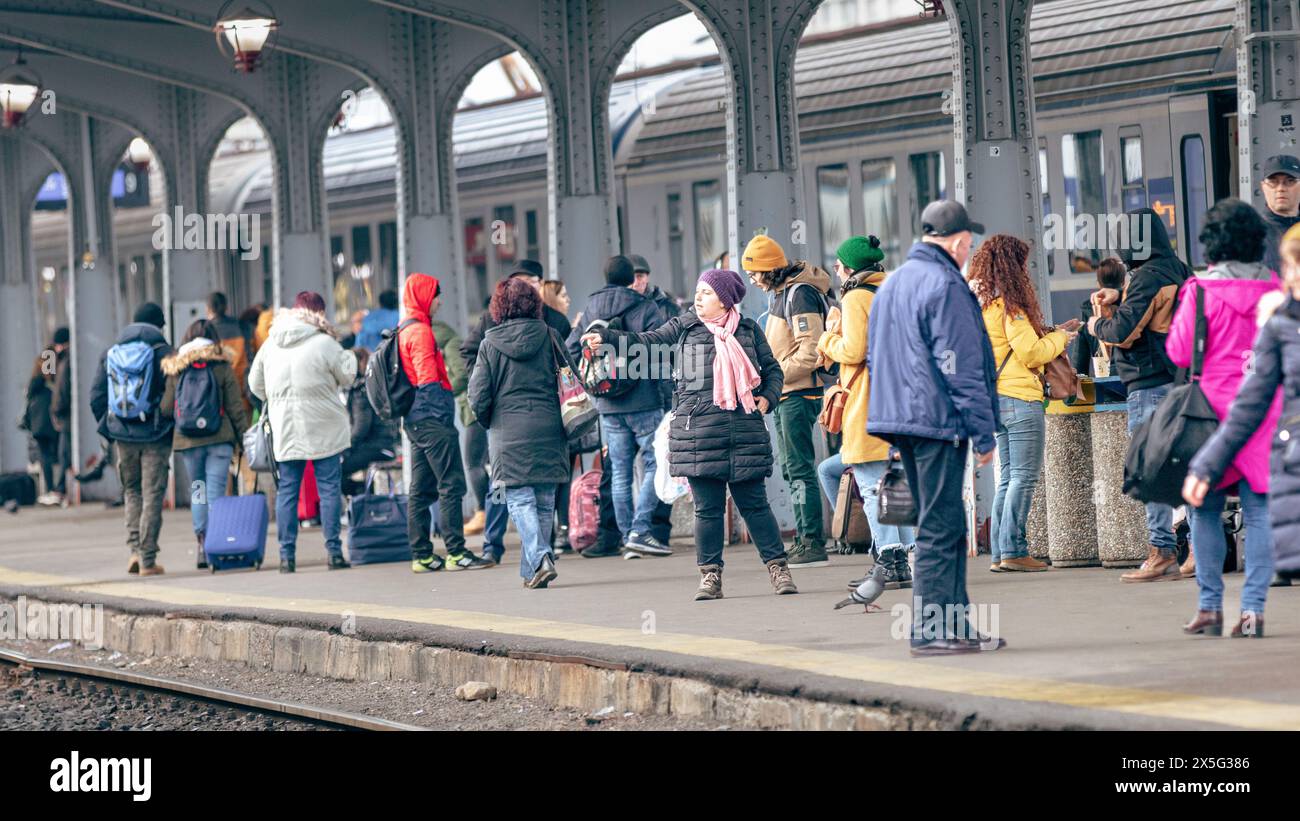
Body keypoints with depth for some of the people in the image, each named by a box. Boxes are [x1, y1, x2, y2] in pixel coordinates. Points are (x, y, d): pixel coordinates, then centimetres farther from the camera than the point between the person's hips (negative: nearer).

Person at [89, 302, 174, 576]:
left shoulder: (110, 354, 7)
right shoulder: (163, 353, -6)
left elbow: (96, 398, 5)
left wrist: (110, 430, 13)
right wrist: (174, 428, 1)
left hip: (123, 435, 3)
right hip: (155, 436, -3)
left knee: (132, 491, 19)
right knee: (153, 495, 1)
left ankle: (135, 549, 4)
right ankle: (148, 560, -1)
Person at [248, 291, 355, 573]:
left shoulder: (270, 344, 5)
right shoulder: (324, 344, -9)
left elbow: (255, 383, 13)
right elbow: (347, 378, 1)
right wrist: (349, 357, 19)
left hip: (285, 430, 3)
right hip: (323, 429, -3)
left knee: (287, 490, 7)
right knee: (329, 489, 2)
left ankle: (287, 555, 4)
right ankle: (334, 551, -1)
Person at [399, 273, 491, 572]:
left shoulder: (404, 331, 19)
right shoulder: (420, 331, -11)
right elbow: (428, 378, -18)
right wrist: (444, 413, -18)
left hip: (416, 421, 10)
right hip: (432, 418, -10)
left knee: (422, 489, 10)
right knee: (451, 484, -10)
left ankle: (422, 555, 11)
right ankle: (456, 552, -13)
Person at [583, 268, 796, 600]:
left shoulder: (749, 330, 9)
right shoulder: (685, 327, 7)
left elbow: (772, 369, 16)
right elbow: (647, 341, -2)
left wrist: (768, 398, -1)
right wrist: (607, 336, -14)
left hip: (744, 428, 0)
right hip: (698, 429, 0)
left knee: (754, 503, 1)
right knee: (707, 508, 2)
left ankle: (778, 567, 8)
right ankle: (710, 575, 10)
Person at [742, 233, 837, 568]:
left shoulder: (799, 293, -16)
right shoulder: (779, 292, 15)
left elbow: (811, 349, -22)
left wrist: (777, 375, -18)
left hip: (800, 393, -11)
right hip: (786, 393, 11)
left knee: (800, 468, -9)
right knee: (791, 468, 14)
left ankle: (814, 545, -8)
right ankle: (804, 539, 19)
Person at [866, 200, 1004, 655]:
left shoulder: (890, 285, 17)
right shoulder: (945, 286, -13)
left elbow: (874, 358, 23)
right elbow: (962, 368, -16)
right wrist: (983, 432, -13)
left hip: (900, 418, 9)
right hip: (939, 421, -9)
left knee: (939, 524, 14)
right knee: (941, 528, -6)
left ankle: (955, 623, 17)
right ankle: (933, 631, -7)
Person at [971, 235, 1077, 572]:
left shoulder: (978, 302, 14)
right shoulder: (1008, 303, -13)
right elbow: (1031, 353, -13)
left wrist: (1054, 333, 18)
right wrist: (1060, 338, 4)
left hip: (994, 399, 9)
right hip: (1019, 397, -9)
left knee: (1009, 477, 13)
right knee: (1024, 476, -6)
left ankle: (1000, 552, 11)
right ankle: (1013, 551, -9)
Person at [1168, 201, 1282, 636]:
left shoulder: (1202, 290, -9)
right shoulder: (1275, 288, 2)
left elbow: (1179, 352, -7)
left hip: (1215, 407, -3)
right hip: (1265, 411, 3)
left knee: (1206, 509, 6)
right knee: (1259, 511, 3)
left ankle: (1210, 607, 4)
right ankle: (1253, 608, -2)